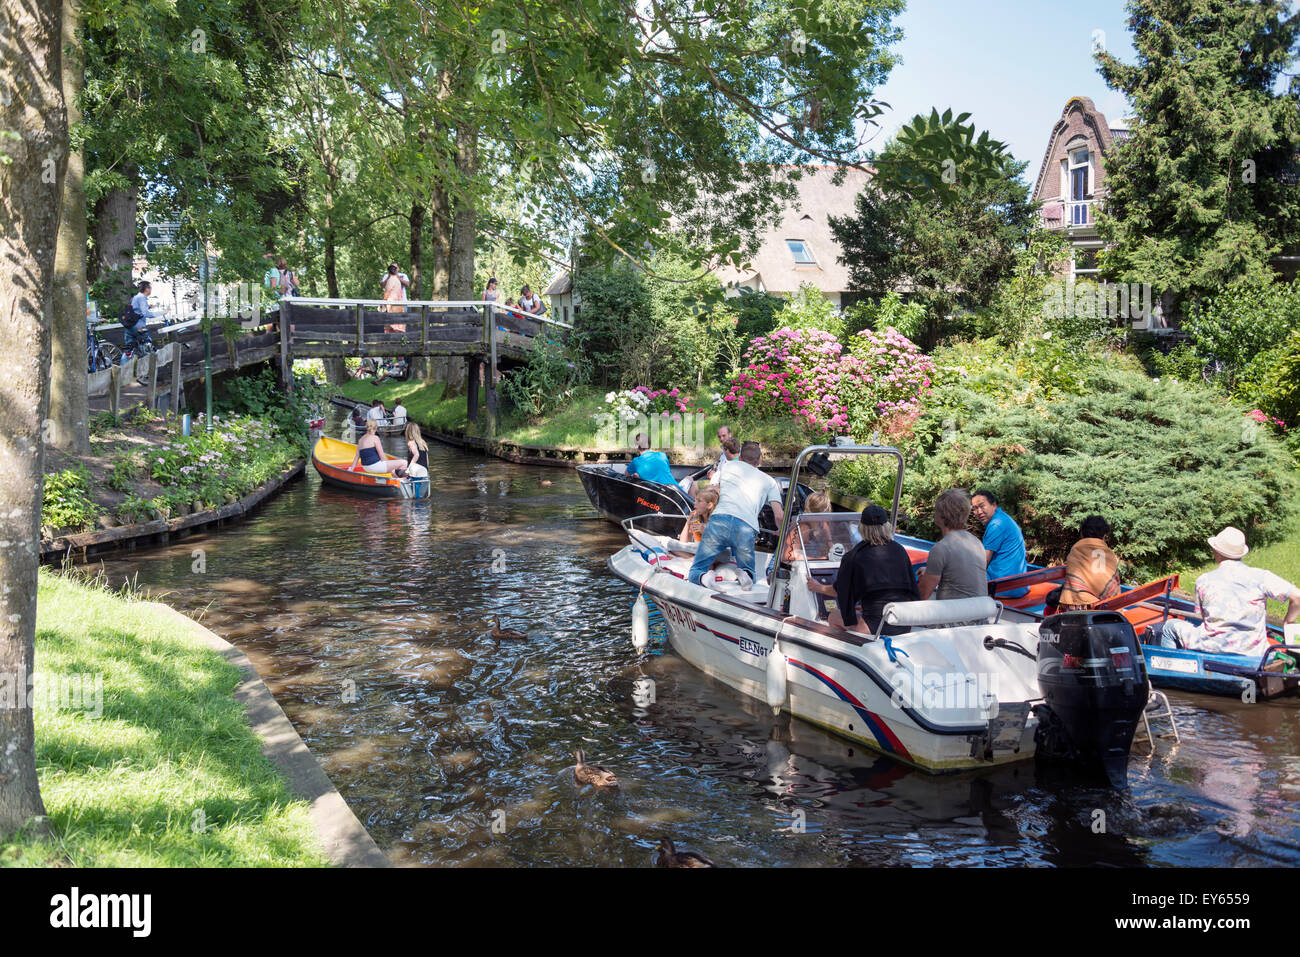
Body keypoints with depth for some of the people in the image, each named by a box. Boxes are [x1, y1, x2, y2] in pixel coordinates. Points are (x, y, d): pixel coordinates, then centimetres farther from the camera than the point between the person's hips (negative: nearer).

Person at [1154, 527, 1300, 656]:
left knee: (1171, 626, 22)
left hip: (1213, 649, -2)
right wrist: (1288, 626, 5)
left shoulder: (1203, 581, -1)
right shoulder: (1260, 576, -4)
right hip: (1252, 654, 2)